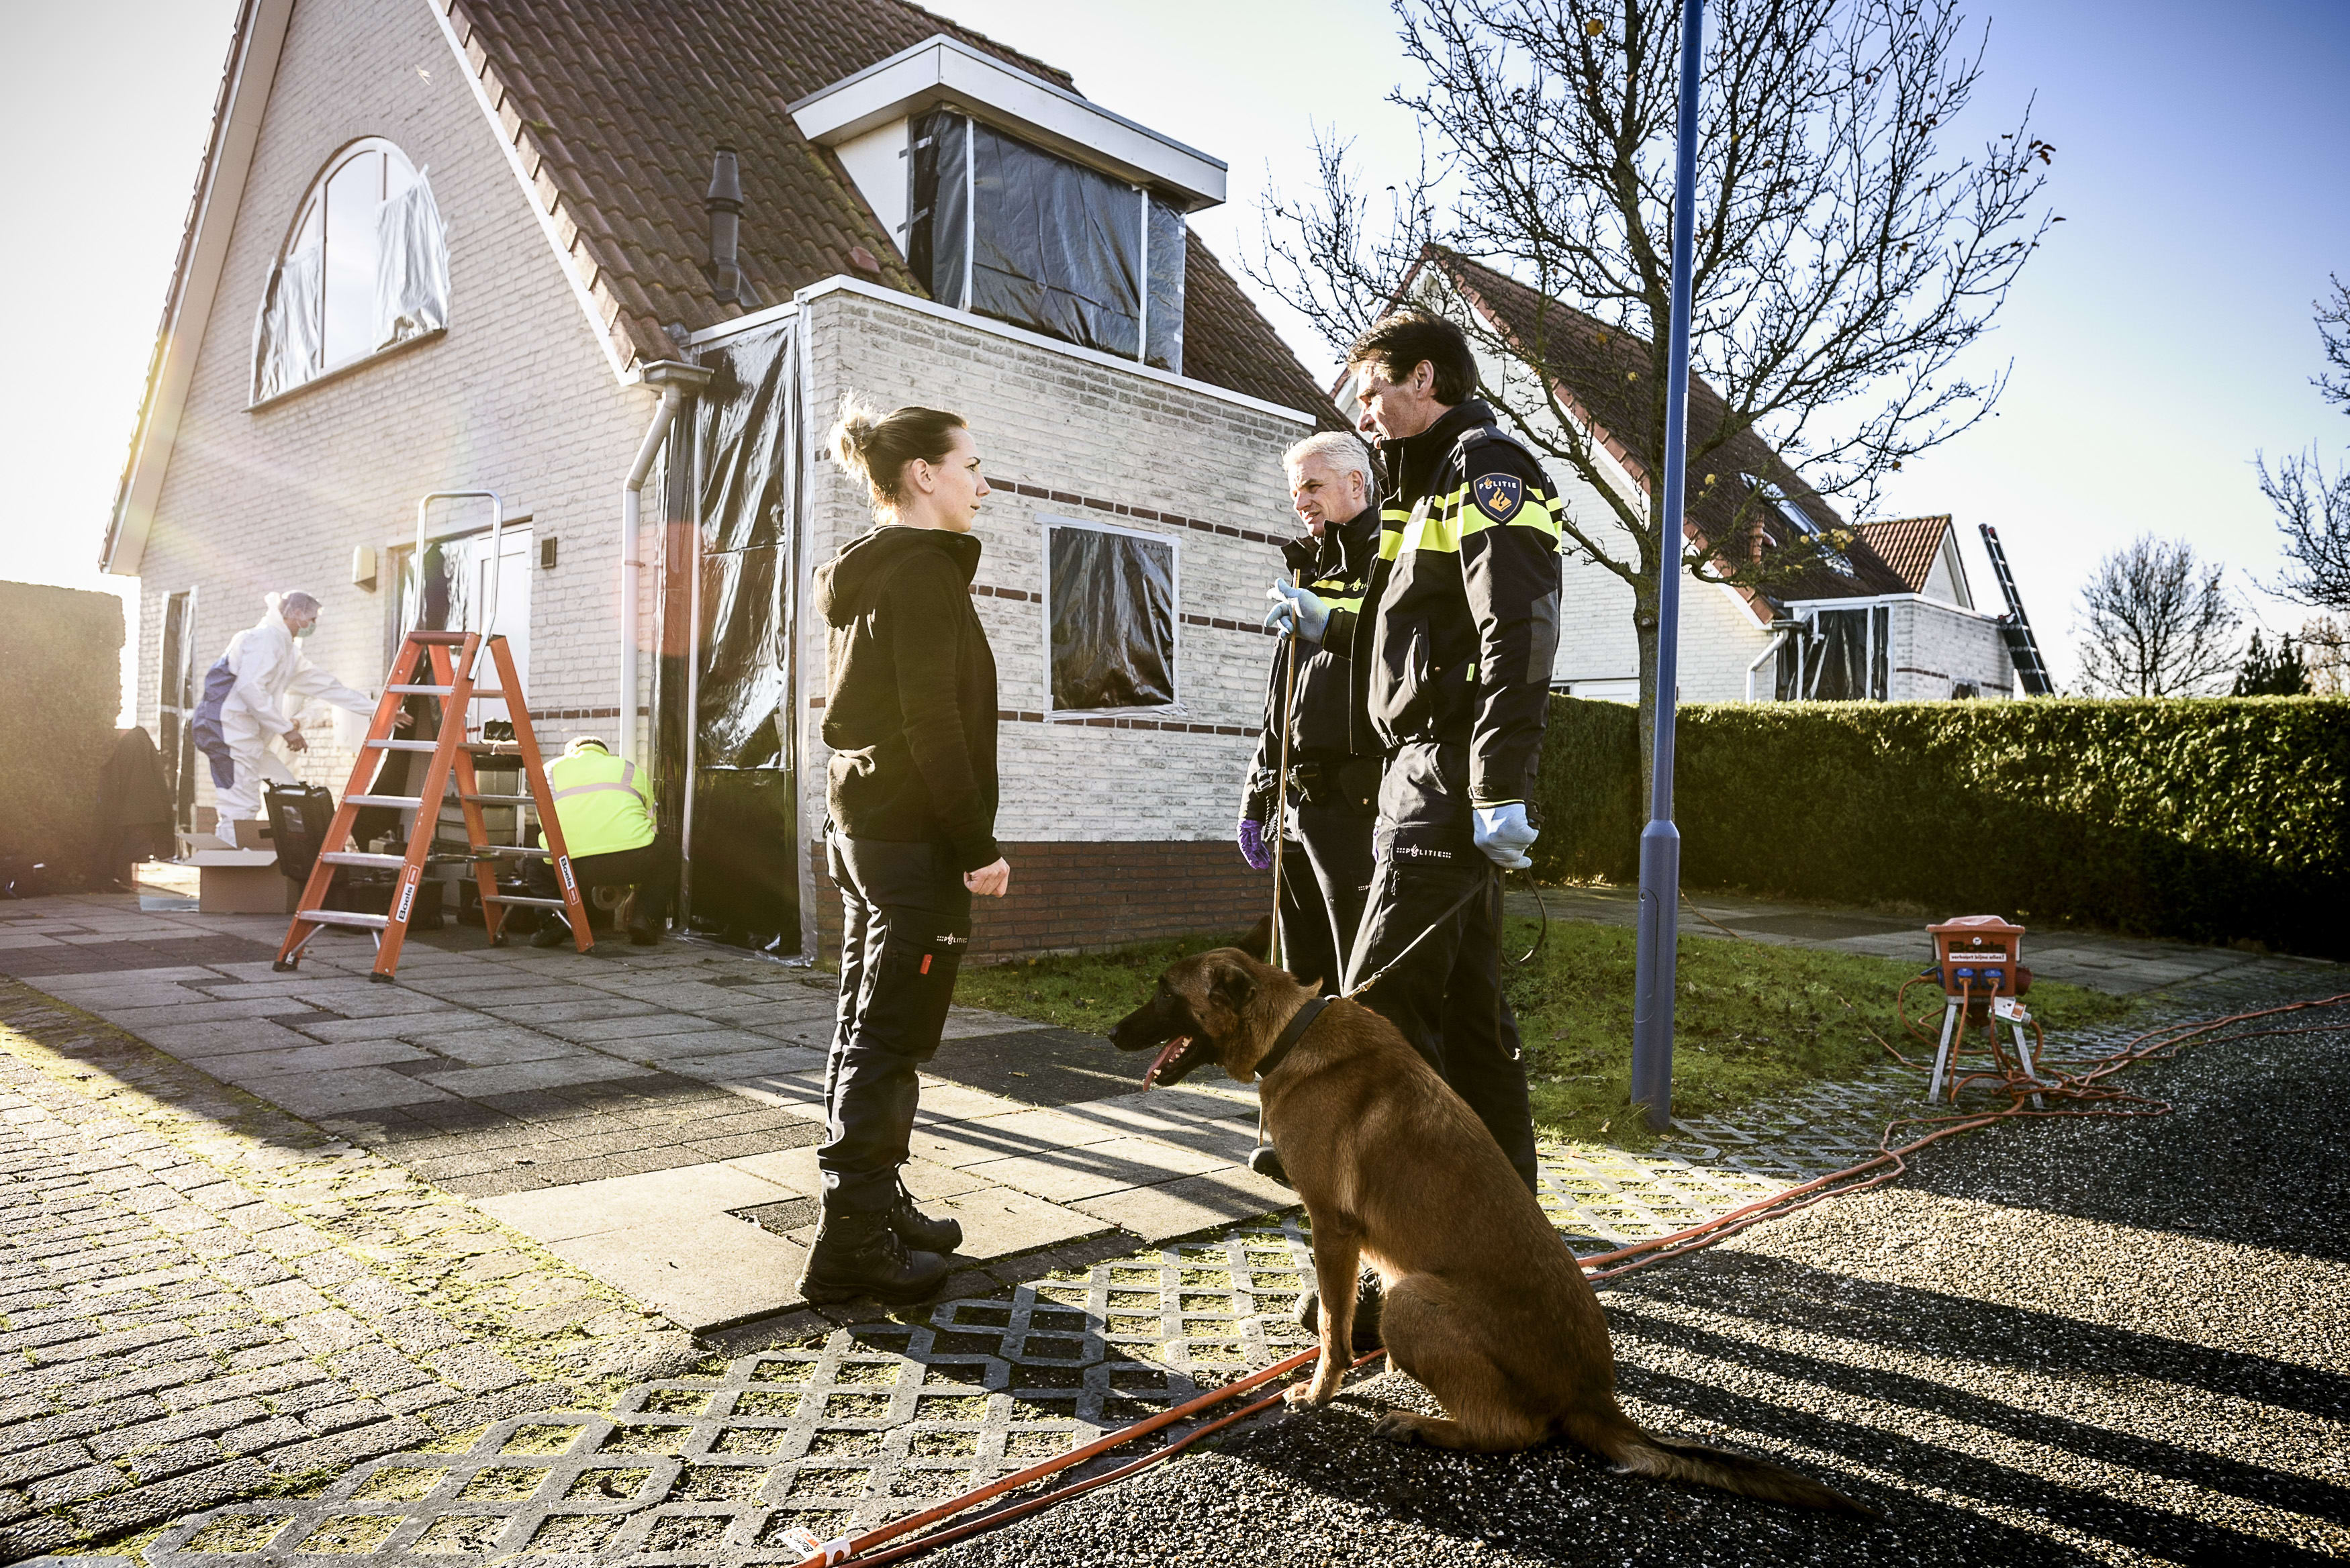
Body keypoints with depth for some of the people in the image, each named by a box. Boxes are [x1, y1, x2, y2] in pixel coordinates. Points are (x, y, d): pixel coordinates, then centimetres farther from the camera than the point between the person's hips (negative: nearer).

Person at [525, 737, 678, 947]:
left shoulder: (550, 770, 31)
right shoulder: (630, 769, 31)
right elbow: (651, 825, 39)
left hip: (570, 866, 1)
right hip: (632, 861, 0)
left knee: (533, 862, 34)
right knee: (667, 851, 31)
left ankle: (555, 919, 10)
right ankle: (646, 918, 15)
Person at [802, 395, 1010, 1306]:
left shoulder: (859, 573, 16)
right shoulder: (924, 572, -13)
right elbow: (933, 723, -19)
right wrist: (977, 844, -17)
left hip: (860, 824, 10)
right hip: (917, 839, -10)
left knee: (866, 1028, 15)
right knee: (890, 1040, -5)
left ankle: (875, 1205, 26)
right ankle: (853, 1243, 1)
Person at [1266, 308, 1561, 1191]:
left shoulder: (1486, 470, -7)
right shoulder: (1440, 481, 25)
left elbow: (1517, 637, -20)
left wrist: (1501, 789, -26)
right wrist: (1331, 630, 20)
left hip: (1450, 775, -10)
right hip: (1431, 774, 10)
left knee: (1380, 997, -10)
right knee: (1466, 1000, 13)